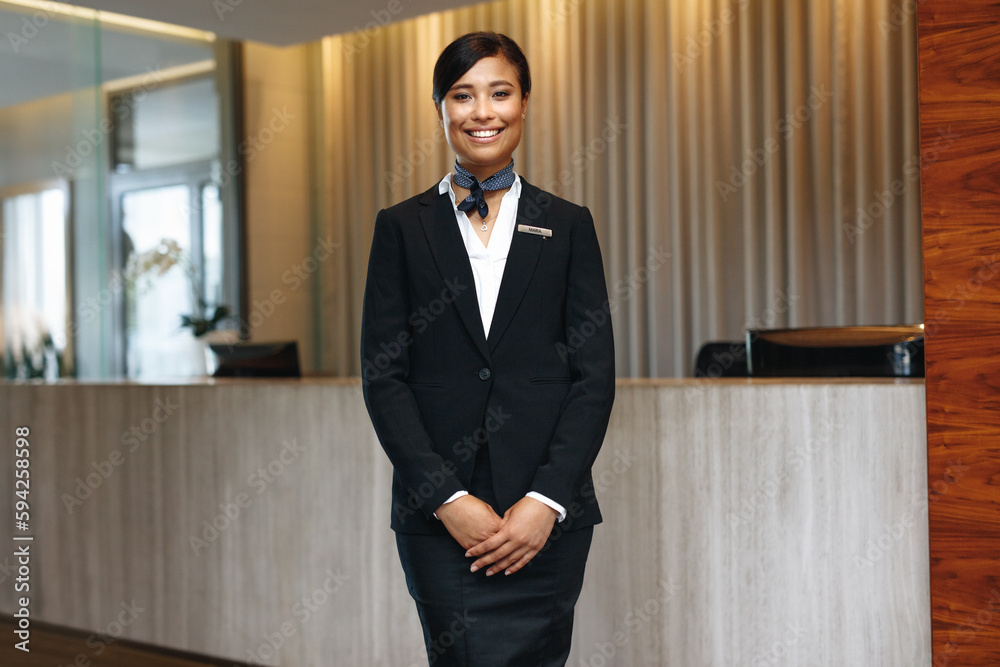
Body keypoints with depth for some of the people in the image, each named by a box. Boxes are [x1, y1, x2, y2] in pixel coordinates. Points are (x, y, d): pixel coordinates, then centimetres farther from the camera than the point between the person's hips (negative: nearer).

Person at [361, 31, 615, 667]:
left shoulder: (568, 225, 9)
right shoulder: (402, 227, 8)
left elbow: (596, 375, 3)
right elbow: (383, 376, 2)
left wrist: (548, 499, -8)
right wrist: (445, 497, -9)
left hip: (548, 513, 1)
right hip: (439, 515, 0)